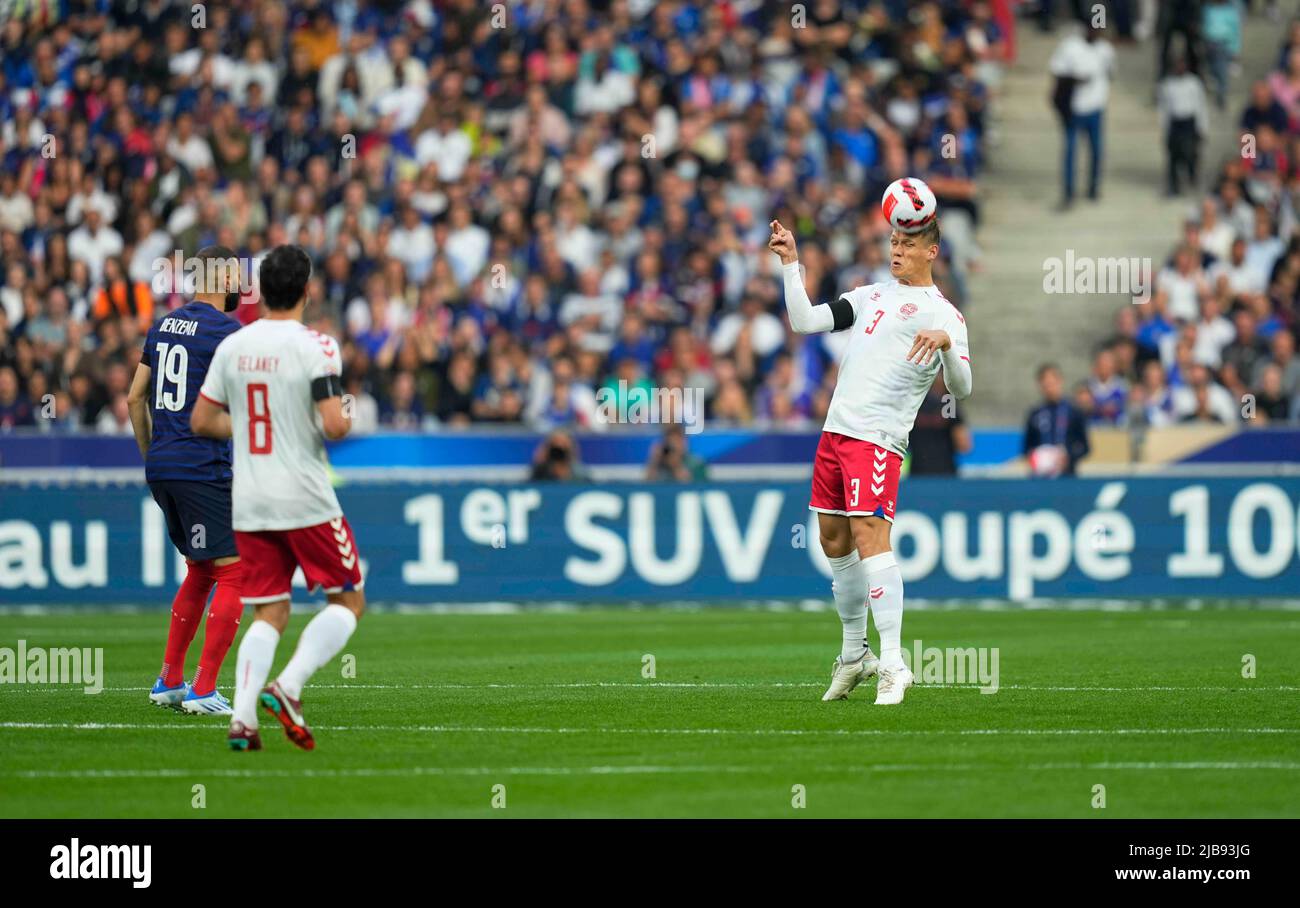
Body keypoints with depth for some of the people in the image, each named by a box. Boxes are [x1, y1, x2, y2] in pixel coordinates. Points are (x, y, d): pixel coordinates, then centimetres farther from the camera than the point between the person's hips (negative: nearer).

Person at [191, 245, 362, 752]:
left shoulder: (232, 347, 4)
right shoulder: (315, 347, -12)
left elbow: (202, 421, 10)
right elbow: (334, 425, -19)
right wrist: (349, 418, 3)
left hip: (249, 503, 5)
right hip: (305, 499, -5)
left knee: (270, 614, 10)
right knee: (348, 601, 9)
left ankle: (242, 718, -7)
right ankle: (288, 688, -9)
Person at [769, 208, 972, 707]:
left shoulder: (942, 313, -1)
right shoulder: (871, 295, 19)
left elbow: (961, 388, -11)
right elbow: (804, 321, 18)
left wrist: (946, 343, -29)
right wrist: (791, 264, 11)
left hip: (878, 438, -7)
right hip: (836, 429, 7)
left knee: (869, 535, -19)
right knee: (834, 542, 11)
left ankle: (892, 665, -22)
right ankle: (854, 655, 25)